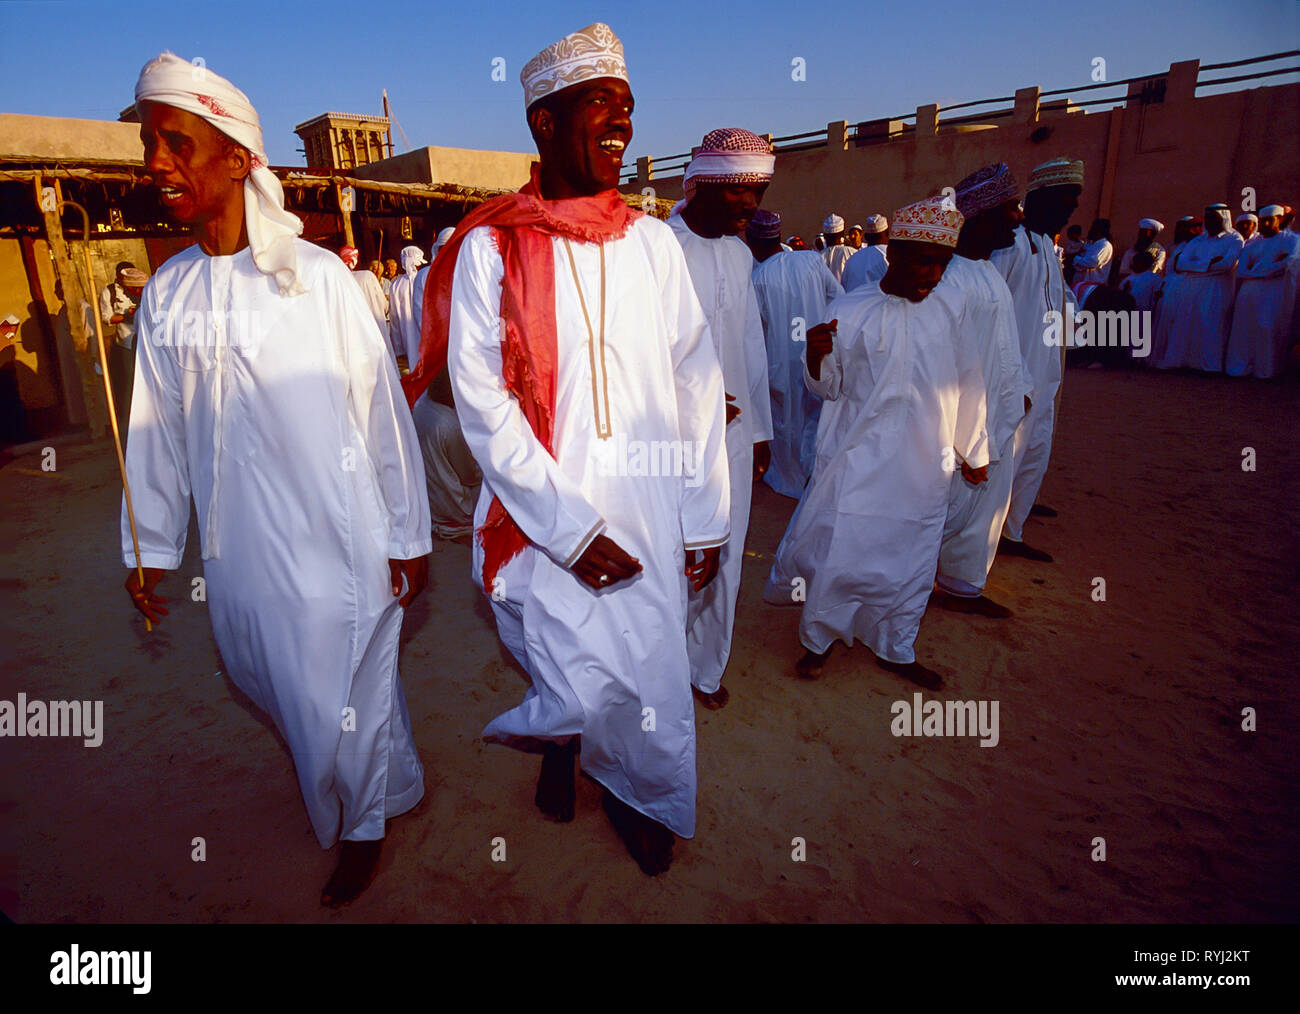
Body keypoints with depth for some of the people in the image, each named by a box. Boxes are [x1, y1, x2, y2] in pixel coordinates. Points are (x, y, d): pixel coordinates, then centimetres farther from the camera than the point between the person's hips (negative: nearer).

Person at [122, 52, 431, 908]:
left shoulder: (316, 276, -10)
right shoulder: (166, 292, 4)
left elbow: (382, 410, -8)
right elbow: (158, 429, 10)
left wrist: (408, 534, -7)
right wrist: (149, 547, 12)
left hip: (337, 539, -5)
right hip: (239, 547, 6)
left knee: (345, 696, 9)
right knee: (279, 686, 20)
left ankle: (366, 826, 38)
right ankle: (386, 772, 48)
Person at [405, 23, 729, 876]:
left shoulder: (652, 241, 7)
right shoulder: (490, 248, -1)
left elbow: (697, 382, 5)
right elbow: (481, 400, -6)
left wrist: (705, 521, 1)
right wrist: (570, 530, -12)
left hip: (651, 516, 3)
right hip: (544, 522, -2)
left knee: (653, 682, 8)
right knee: (583, 685, -1)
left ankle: (644, 796, 42)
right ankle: (564, 738, 39)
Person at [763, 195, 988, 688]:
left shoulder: (952, 306, 3)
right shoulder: (848, 311, -5)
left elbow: (967, 383, 10)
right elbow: (827, 386, 0)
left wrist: (974, 452, 15)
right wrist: (817, 356, -22)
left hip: (925, 466, 4)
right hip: (857, 459, -3)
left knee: (911, 560, 12)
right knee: (838, 552, -2)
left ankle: (895, 649, 33)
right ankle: (818, 639, 23)